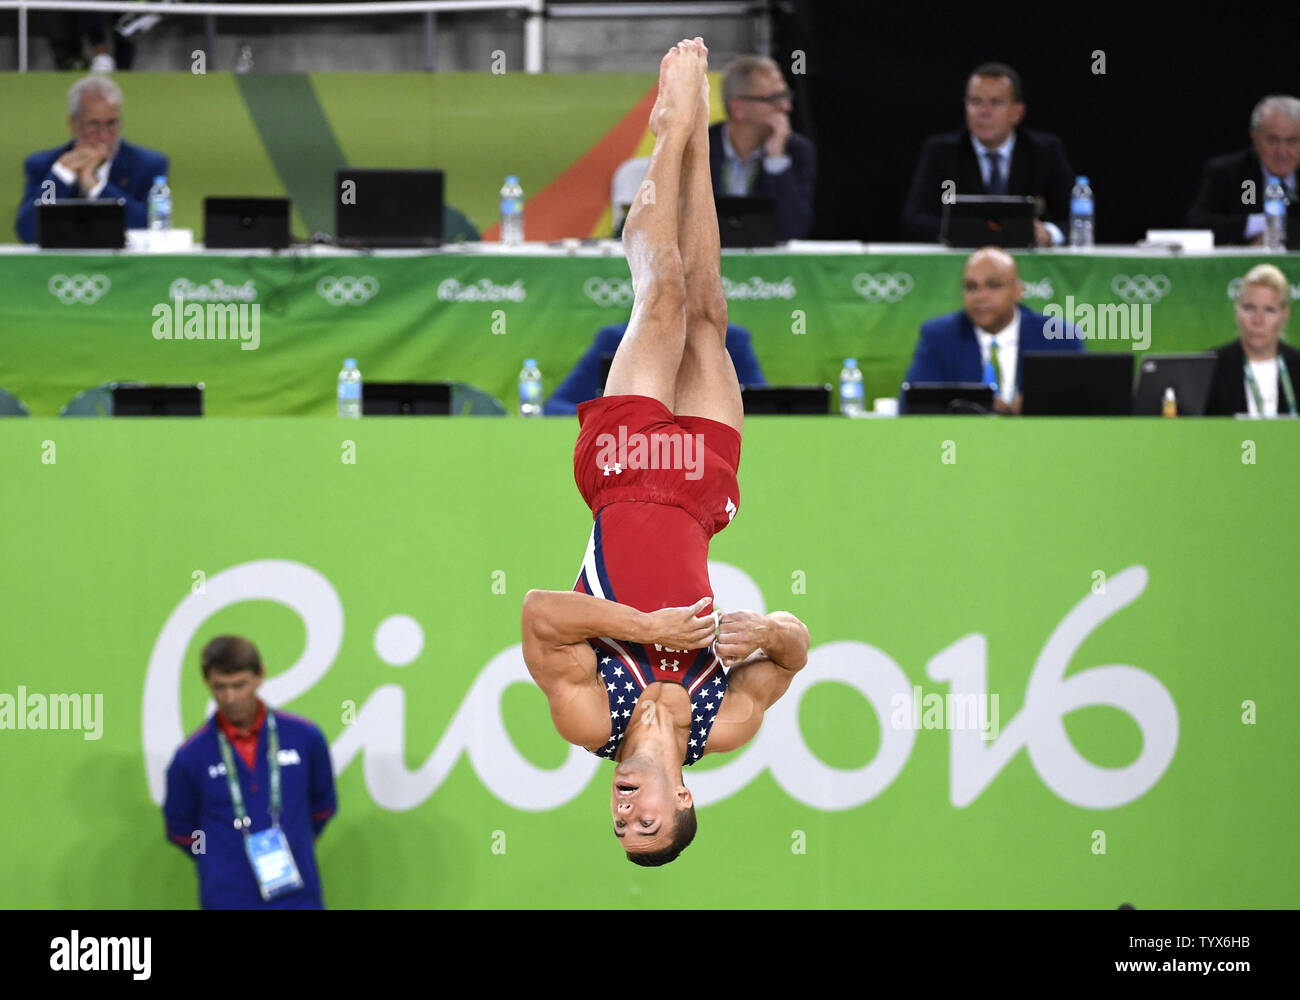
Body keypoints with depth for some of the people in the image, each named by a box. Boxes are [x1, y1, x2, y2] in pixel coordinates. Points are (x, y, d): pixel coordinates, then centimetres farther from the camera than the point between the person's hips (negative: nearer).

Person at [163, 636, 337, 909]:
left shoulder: (304, 738, 1)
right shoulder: (190, 757, -3)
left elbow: (322, 806, 17)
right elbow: (180, 830, 12)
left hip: (298, 899, 1)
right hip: (226, 902, -1)